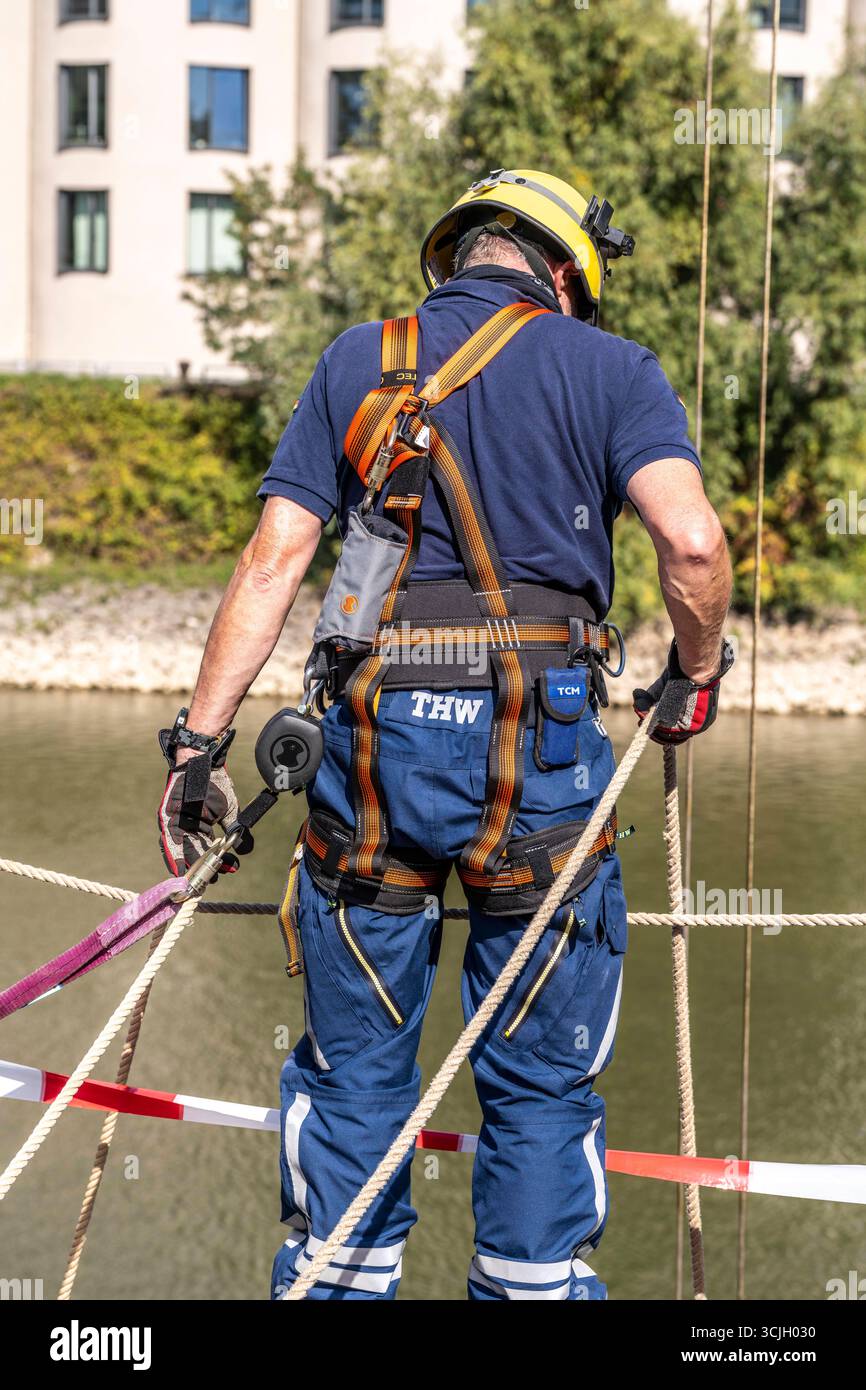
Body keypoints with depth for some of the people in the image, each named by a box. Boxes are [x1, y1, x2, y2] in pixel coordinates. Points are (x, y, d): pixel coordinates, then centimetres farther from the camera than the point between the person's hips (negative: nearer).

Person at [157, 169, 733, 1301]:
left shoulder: (359, 359, 13)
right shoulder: (611, 368, 6)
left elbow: (271, 561, 4)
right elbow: (693, 541, -11)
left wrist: (199, 741, 4)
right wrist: (694, 673, 7)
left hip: (373, 738, 2)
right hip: (542, 741, -2)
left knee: (354, 1069, 13)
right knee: (541, 1082, 10)